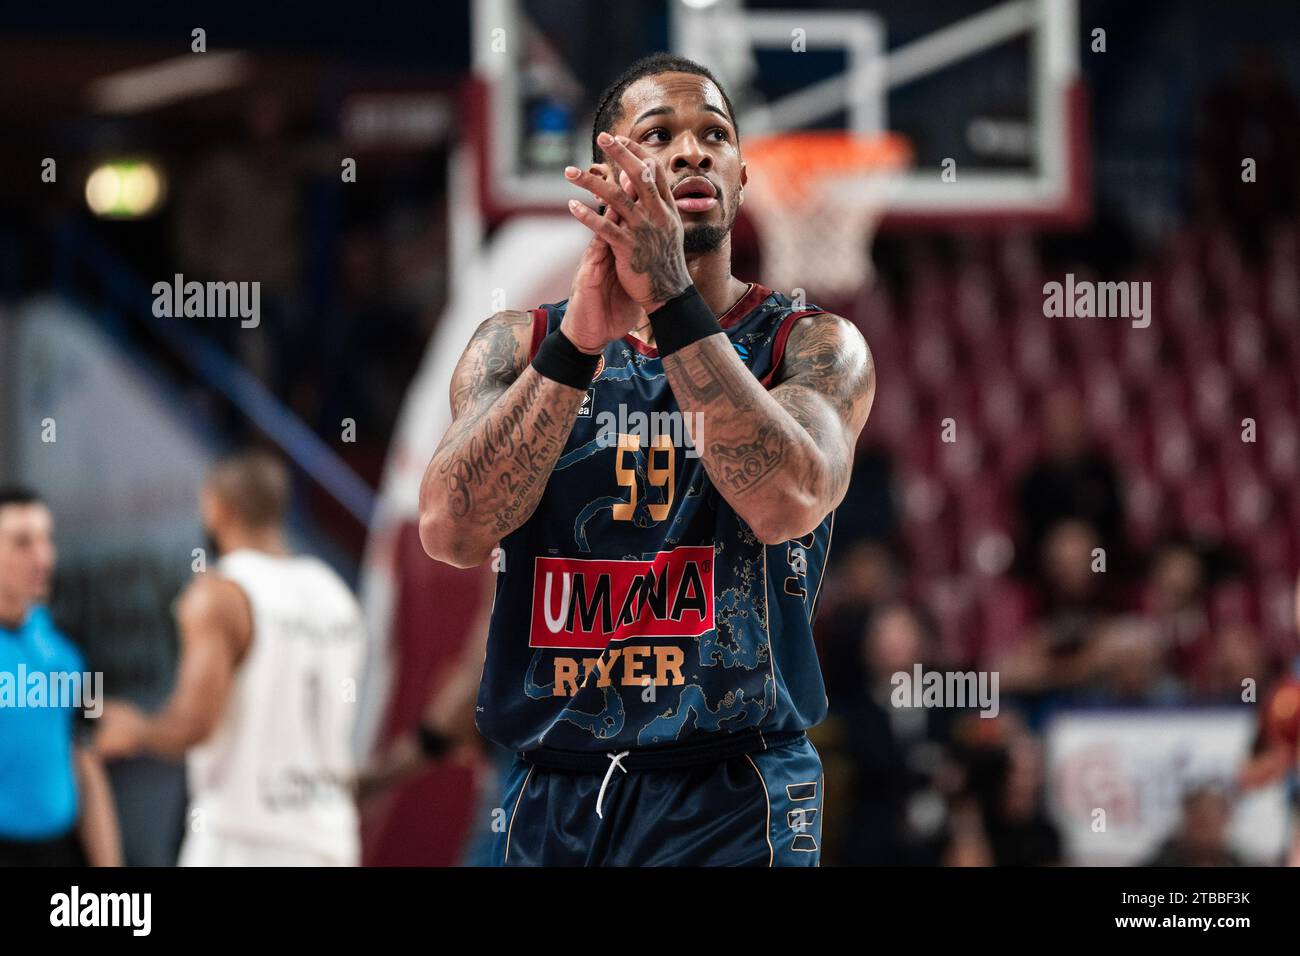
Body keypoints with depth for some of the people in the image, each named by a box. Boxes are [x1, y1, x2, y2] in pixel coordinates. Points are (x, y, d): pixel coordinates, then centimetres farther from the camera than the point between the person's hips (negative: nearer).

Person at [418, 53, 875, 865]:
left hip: (731, 803, -2)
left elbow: (787, 502, -20)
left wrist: (674, 301, -25)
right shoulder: (517, 347, 6)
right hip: (553, 799, 2)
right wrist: (580, 340, -23)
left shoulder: (814, 348, 1)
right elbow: (453, 530, -12)